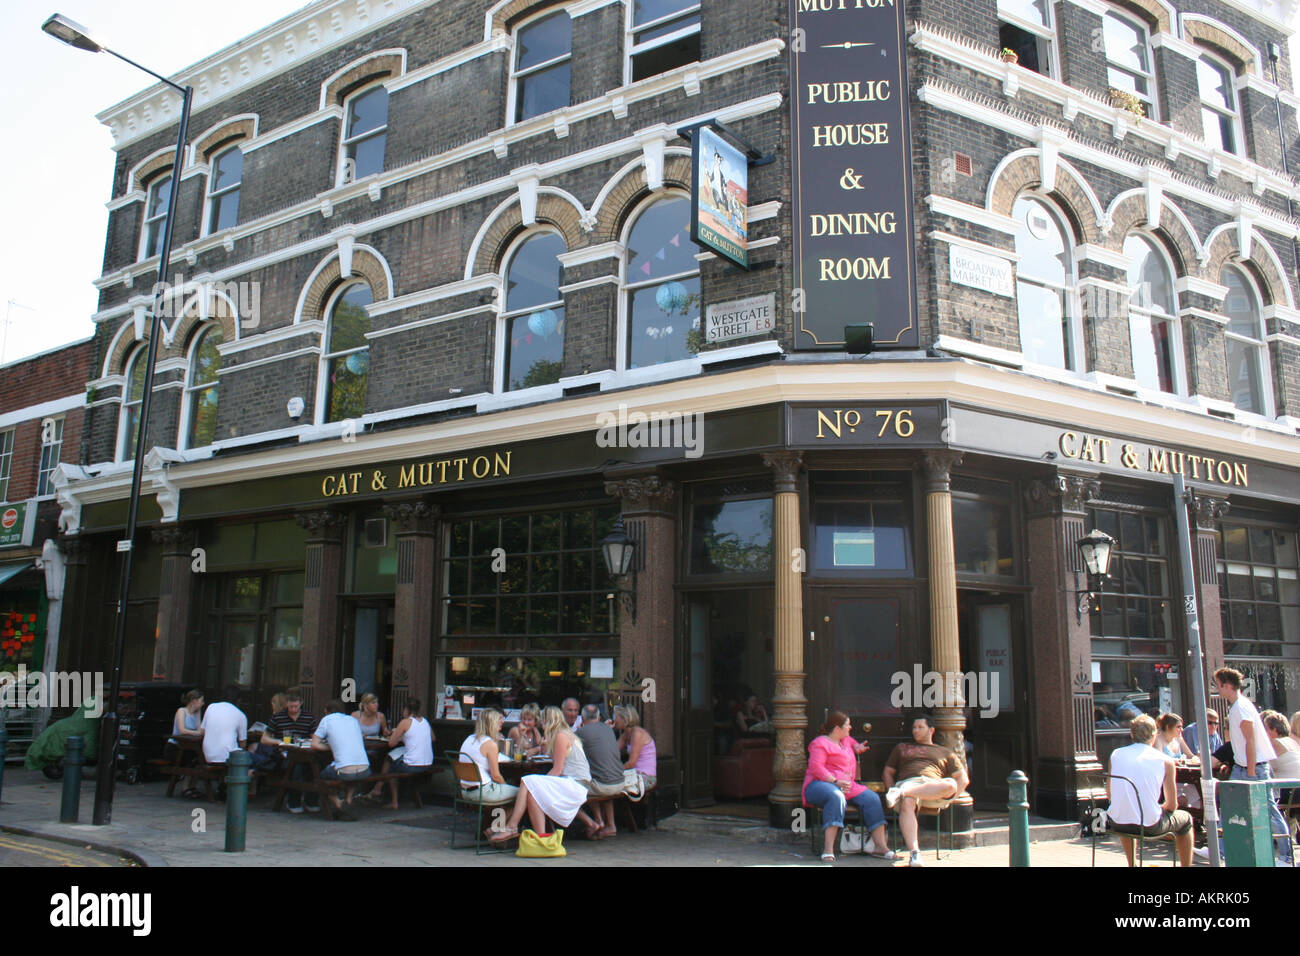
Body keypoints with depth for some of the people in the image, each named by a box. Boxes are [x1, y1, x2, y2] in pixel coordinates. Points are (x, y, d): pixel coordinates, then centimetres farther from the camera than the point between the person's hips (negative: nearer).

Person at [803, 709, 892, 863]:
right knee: (836, 797, -42)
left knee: (872, 798, -16)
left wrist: (857, 746, 25)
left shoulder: (845, 740, 26)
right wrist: (835, 781, -24)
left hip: (847, 786, 8)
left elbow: (852, 741, 51)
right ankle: (828, 849, -46)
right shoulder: (820, 744, -1)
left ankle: (880, 845, -15)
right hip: (820, 784, -8)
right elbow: (815, 767, -13)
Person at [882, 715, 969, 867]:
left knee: (950, 784, -38)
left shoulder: (945, 753, 31)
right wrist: (891, 790, 5)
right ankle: (914, 853, -47)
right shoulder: (902, 748, 35)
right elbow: (888, 772, 28)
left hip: (933, 787, 0)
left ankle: (903, 793, -40)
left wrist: (949, 797, 3)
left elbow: (963, 779, 23)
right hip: (907, 782, 0)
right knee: (906, 804, -39)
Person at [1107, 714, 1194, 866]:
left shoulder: (1116, 754, 4)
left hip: (1117, 824, 3)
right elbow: (1172, 805, 2)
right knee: (1185, 819, 28)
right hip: (1150, 826, -3)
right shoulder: (1165, 760, -3)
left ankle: (1131, 864, 48)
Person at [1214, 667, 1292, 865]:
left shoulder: (1242, 707, -18)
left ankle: (1286, 856, 7)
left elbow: (1251, 741, -21)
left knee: (1268, 811, -3)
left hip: (1256, 767, -10)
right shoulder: (1236, 707, 12)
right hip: (1241, 767, 10)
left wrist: (1251, 773, -20)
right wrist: (1234, 765, 21)